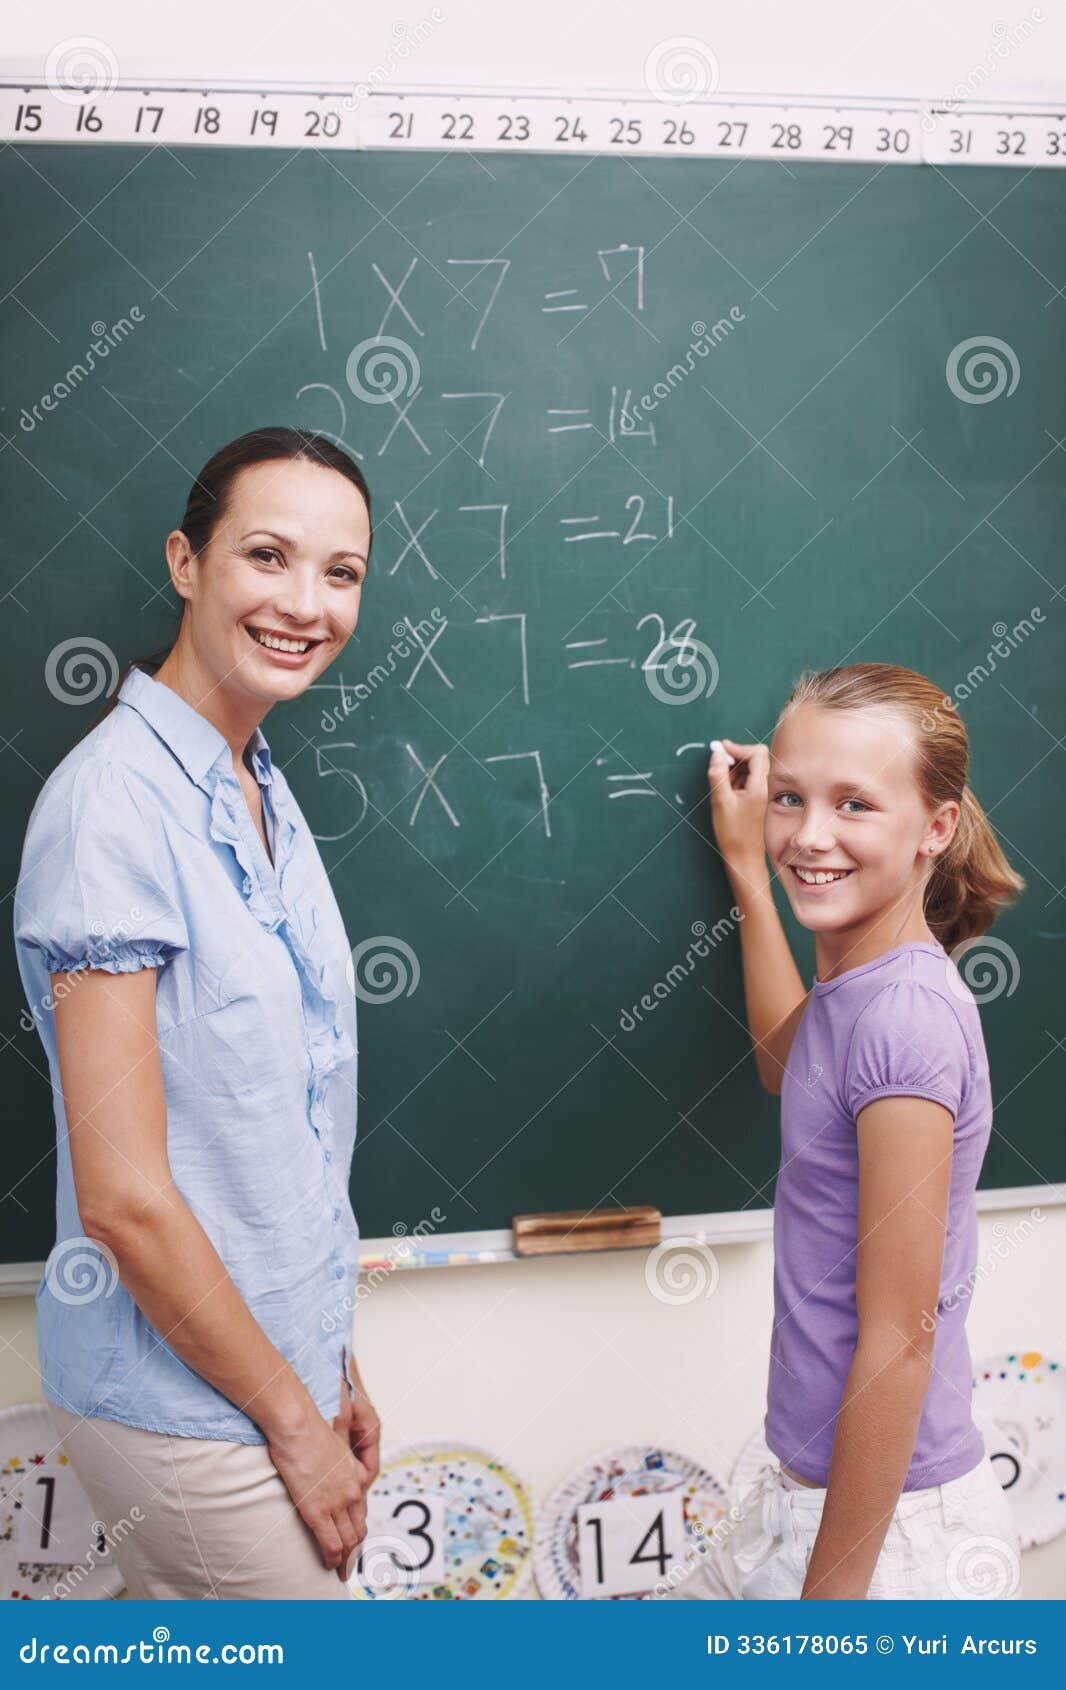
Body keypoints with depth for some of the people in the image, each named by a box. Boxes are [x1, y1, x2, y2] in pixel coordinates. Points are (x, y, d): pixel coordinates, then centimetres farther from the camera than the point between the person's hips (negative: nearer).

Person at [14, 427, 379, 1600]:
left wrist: (332, 1368, 12)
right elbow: (125, 1196, -22)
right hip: (185, 1402, -7)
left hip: (276, 1350, 8)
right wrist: (292, 1416, -12)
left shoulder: (258, 790, 5)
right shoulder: (113, 806, -21)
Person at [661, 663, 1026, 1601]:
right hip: (815, 1488, 8)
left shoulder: (908, 1016, -25)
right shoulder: (859, 984, 1)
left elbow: (898, 1338, -22)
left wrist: (832, 1592, -15)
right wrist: (747, 864, 24)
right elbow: (787, 1063, 26)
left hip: (893, 1525, -8)